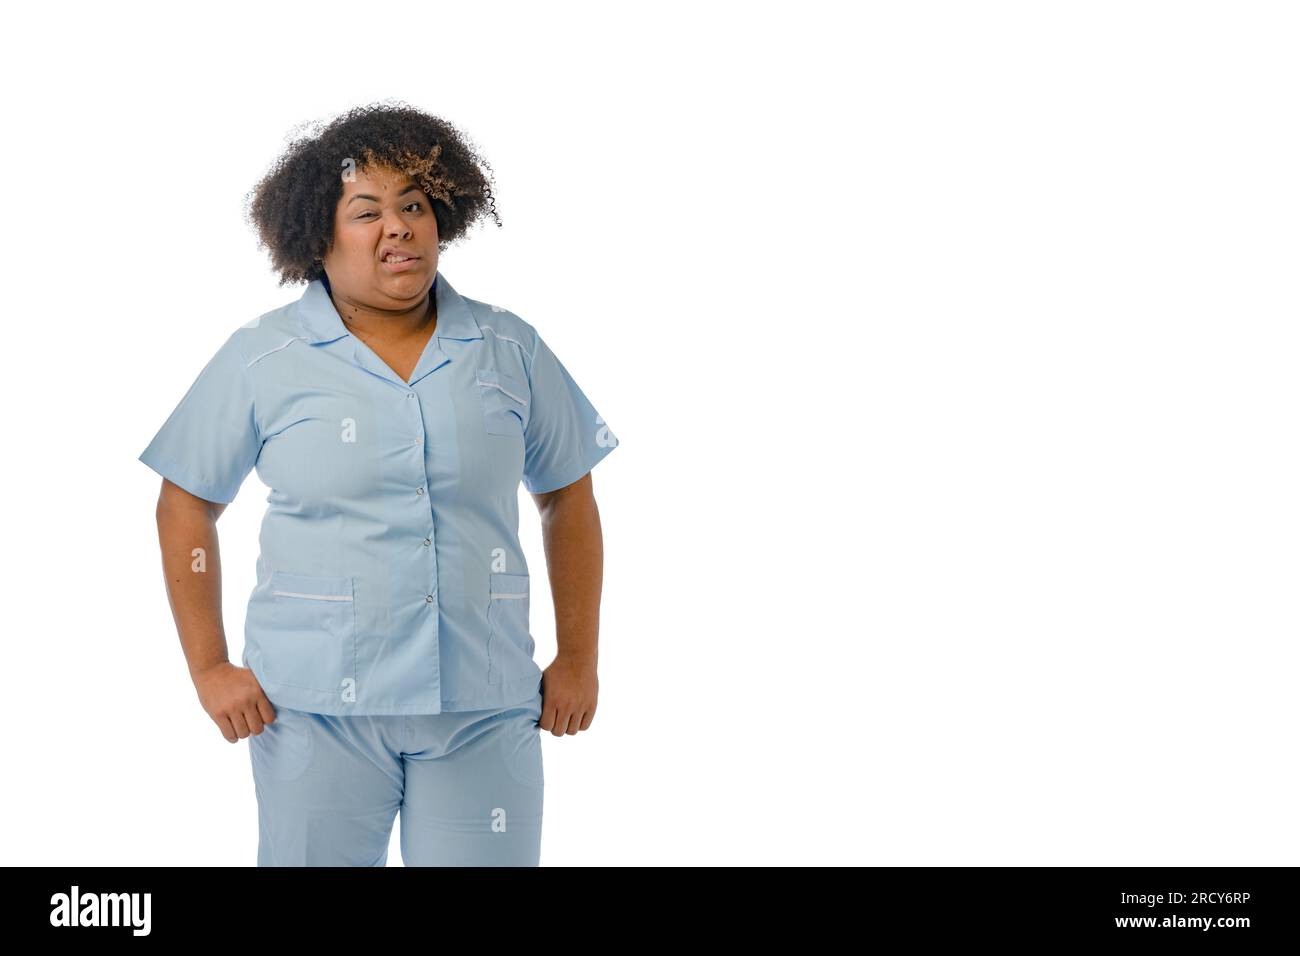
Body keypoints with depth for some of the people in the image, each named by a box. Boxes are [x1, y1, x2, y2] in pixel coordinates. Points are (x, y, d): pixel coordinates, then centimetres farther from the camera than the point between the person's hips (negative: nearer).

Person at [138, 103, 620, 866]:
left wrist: (579, 660, 8)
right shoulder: (261, 360, 0)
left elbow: (568, 498, 12)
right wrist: (210, 669, 1)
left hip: (484, 709, 1)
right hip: (316, 709, -1)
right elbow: (188, 507, 6)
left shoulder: (510, 351, 6)